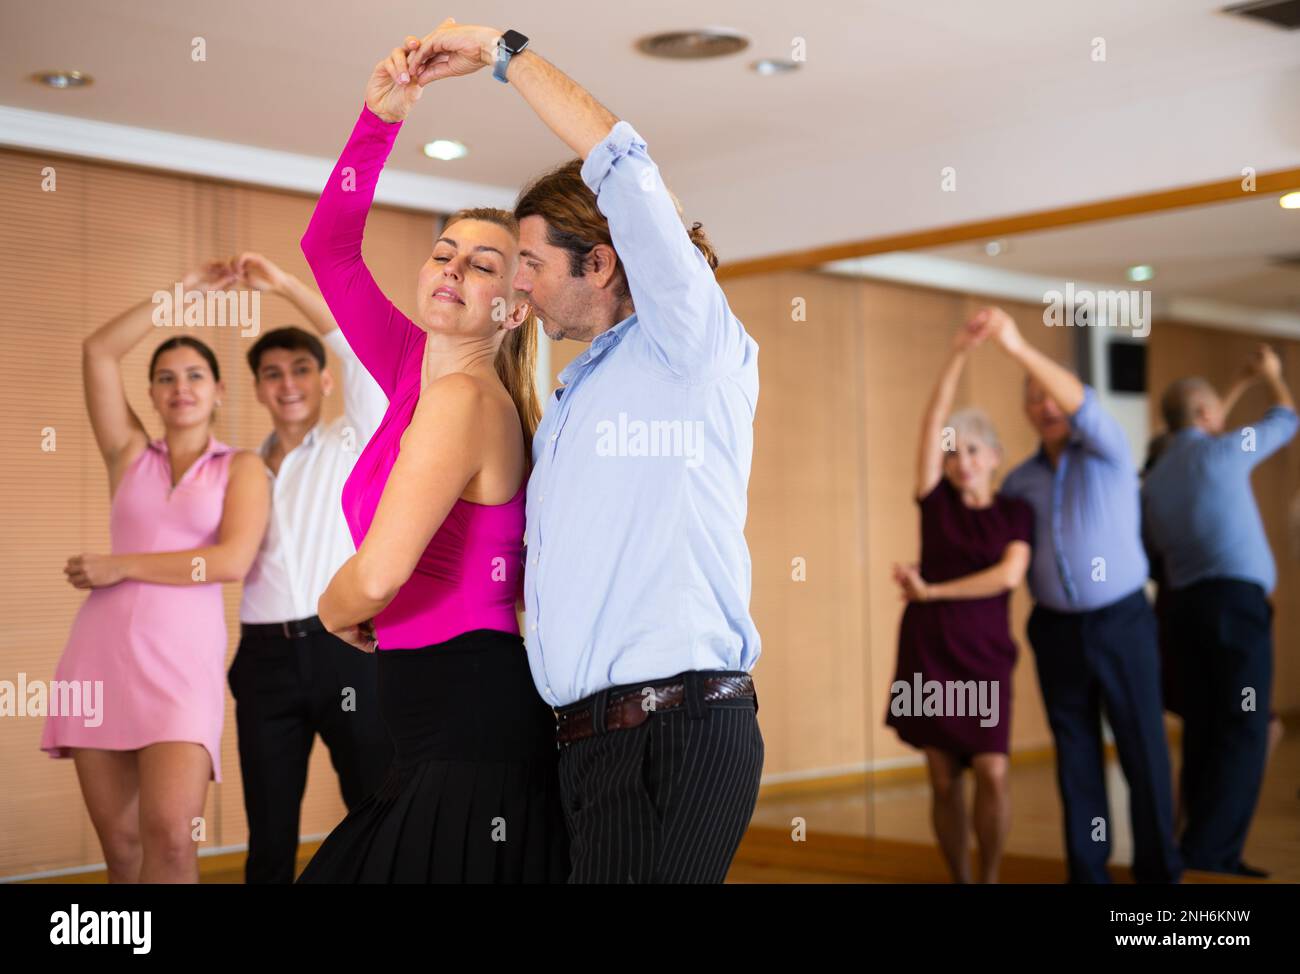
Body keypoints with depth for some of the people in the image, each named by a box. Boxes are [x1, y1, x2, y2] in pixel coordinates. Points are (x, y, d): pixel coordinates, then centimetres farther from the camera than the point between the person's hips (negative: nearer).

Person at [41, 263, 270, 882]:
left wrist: (122, 566, -5)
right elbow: (96, 351, 8)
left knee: (170, 840, -20)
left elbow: (232, 561, -8)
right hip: (103, 649, 3)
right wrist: (181, 293, 10)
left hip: (182, 655, -3)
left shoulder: (241, 467, 8)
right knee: (121, 847, 3)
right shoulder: (130, 454, 16)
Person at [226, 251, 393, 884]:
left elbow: (365, 349, -9)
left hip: (343, 645, -3)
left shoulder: (353, 444, 5)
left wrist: (284, 284, -11)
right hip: (266, 655, 3)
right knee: (269, 828, 8)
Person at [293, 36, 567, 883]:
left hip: (474, 728, -9)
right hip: (450, 728, 9)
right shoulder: (418, 367, 9)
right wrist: (379, 121, 6)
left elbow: (375, 578, -23)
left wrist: (335, 612, 0)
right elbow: (329, 248, 16)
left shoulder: (464, 398, -16)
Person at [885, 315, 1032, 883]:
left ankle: (990, 879, 6)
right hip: (926, 650, 1)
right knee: (943, 778, 4)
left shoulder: (1016, 513, 4)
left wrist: (930, 591, -12)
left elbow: (1008, 575, -12)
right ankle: (959, 880, 16)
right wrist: (958, 357, -17)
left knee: (992, 771, -11)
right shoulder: (936, 501, 4)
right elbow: (932, 423, -8)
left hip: (983, 655, -1)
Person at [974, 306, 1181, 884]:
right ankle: (1087, 871, 15)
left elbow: (1082, 406, -28)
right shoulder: (1020, 481, 7)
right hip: (1056, 630, 3)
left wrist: (1020, 348, -42)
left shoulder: (1107, 451, -6)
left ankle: (1158, 870, 12)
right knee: (1076, 755, 7)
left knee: (1144, 749, 1)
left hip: (1121, 622, -3)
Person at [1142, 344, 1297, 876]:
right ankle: (1206, 857, -14)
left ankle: (1212, 856, 7)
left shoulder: (1153, 481, 17)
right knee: (1243, 735, -7)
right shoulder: (1223, 450, 2)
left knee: (1202, 734, 7)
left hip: (1185, 604, 7)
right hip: (1237, 600, -7)